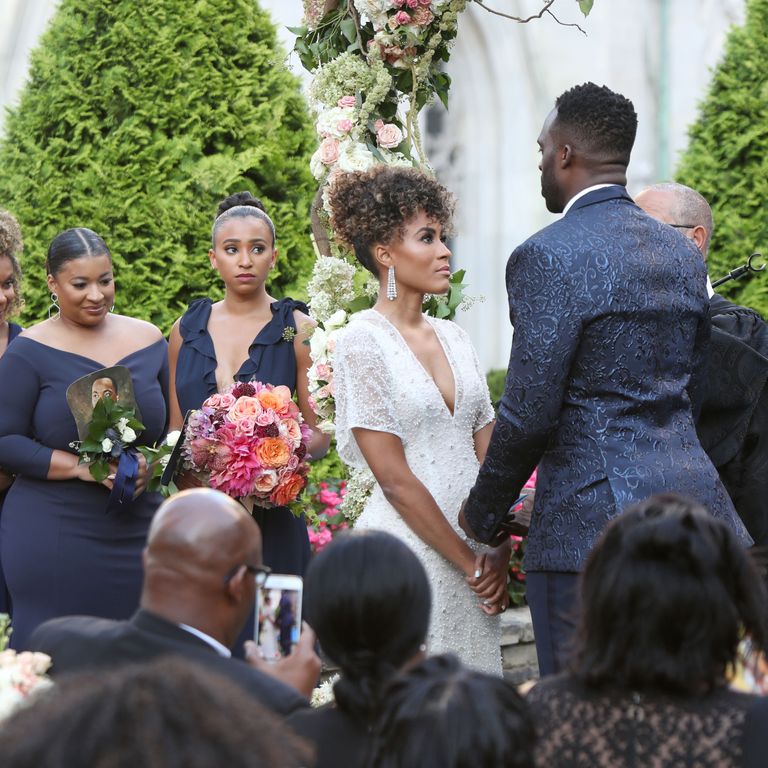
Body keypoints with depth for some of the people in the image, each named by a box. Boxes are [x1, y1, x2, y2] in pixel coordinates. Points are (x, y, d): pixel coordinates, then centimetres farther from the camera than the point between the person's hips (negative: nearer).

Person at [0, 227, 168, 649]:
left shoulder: (149, 341, 8)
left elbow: (174, 428, 16)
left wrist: (152, 467, -5)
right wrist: (82, 466, -15)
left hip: (137, 533, 3)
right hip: (51, 541, -3)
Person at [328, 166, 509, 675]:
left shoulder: (453, 337, 12)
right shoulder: (363, 342, -8)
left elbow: (489, 454, 9)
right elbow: (395, 479, -12)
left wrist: (498, 554, -4)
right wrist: (469, 563, -10)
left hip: (476, 552, 6)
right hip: (408, 548, -6)